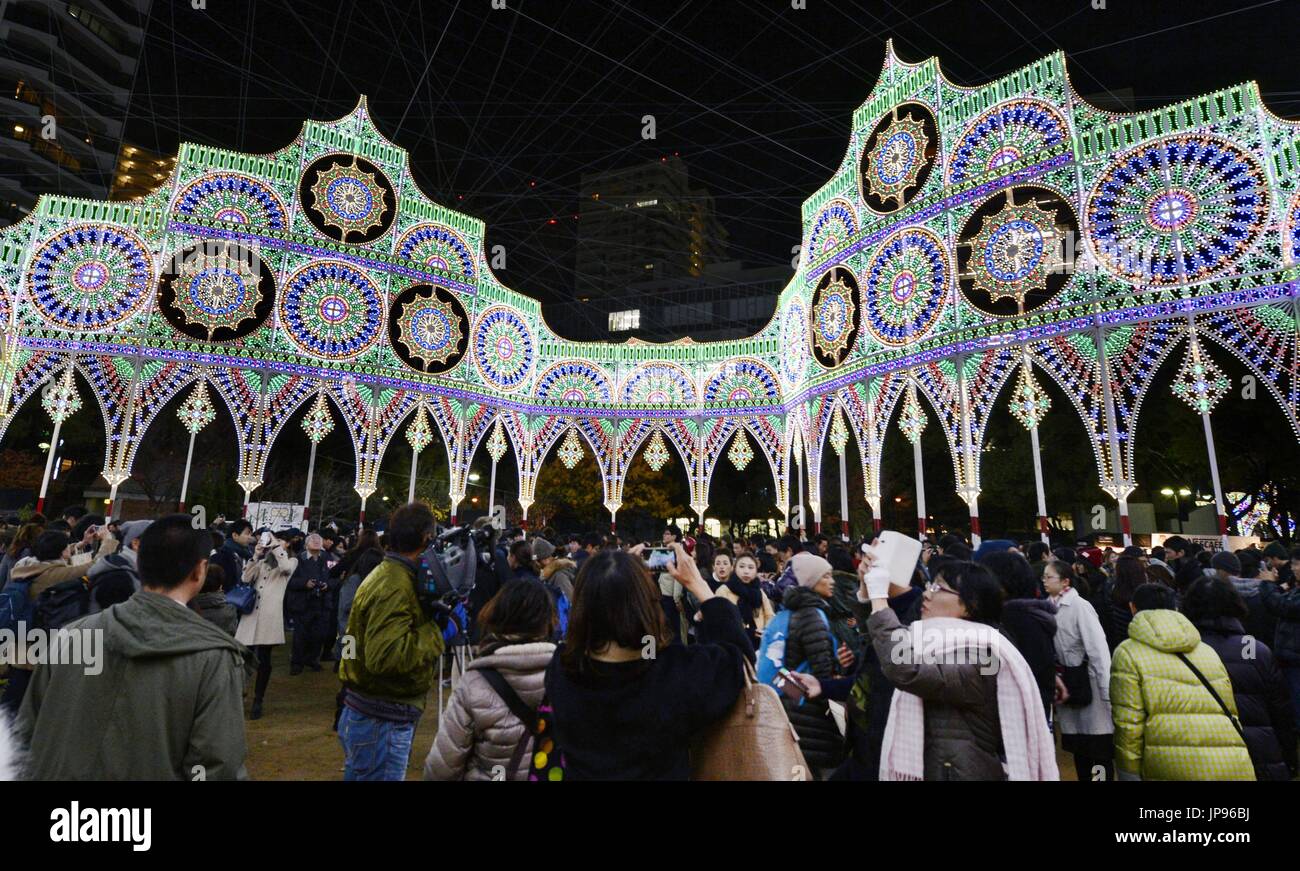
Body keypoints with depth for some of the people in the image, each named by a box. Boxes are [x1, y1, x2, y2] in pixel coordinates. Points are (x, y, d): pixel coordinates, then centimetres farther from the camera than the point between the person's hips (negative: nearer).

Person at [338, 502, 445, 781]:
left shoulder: (389, 573, 8)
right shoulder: (396, 585, -25)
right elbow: (385, 656, -35)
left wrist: (434, 611, -4)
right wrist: (435, 629, -24)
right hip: (381, 723, -10)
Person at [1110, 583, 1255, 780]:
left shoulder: (1129, 653, -2)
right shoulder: (1209, 650, 16)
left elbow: (1128, 726, -7)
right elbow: (1231, 713, 19)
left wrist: (1130, 774, 3)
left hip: (1172, 769, -5)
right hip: (1235, 769, 6)